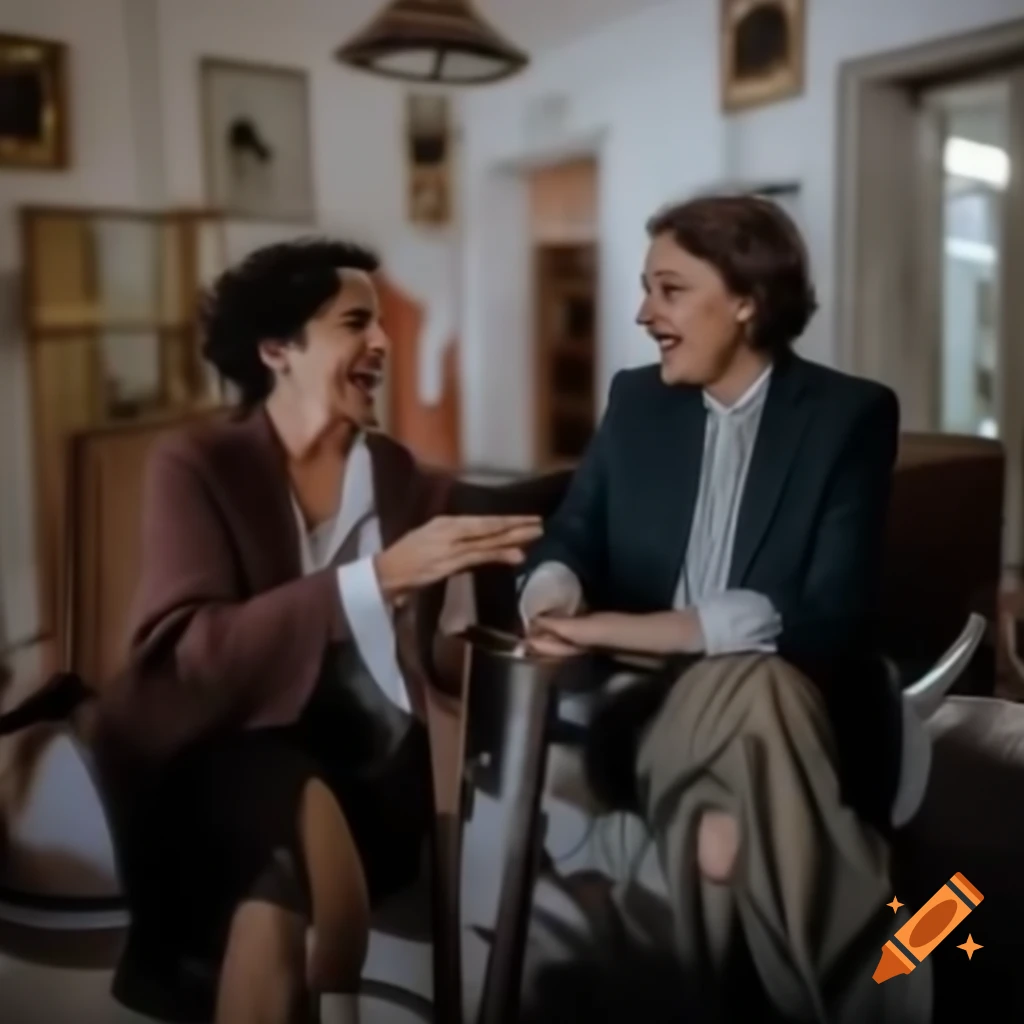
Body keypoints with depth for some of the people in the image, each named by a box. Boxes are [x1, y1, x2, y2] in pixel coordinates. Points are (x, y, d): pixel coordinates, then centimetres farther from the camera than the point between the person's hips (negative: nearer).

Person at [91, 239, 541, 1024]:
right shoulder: (197, 465, -5)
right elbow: (185, 654, -19)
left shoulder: (395, 471, 8)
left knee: (280, 892, -27)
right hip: (227, 751, -2)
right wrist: (379, 577, -27)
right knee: (309, 815, -32)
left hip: (367, 753, 2)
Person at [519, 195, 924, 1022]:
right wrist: (553, 595, -19)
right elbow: (571, 539, 6)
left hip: (796, 712, -1)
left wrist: (653, 628, -25)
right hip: (652, 707, 1)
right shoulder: (635, 401, 10)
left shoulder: (851, 414, -3)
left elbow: (833, 614, -14)